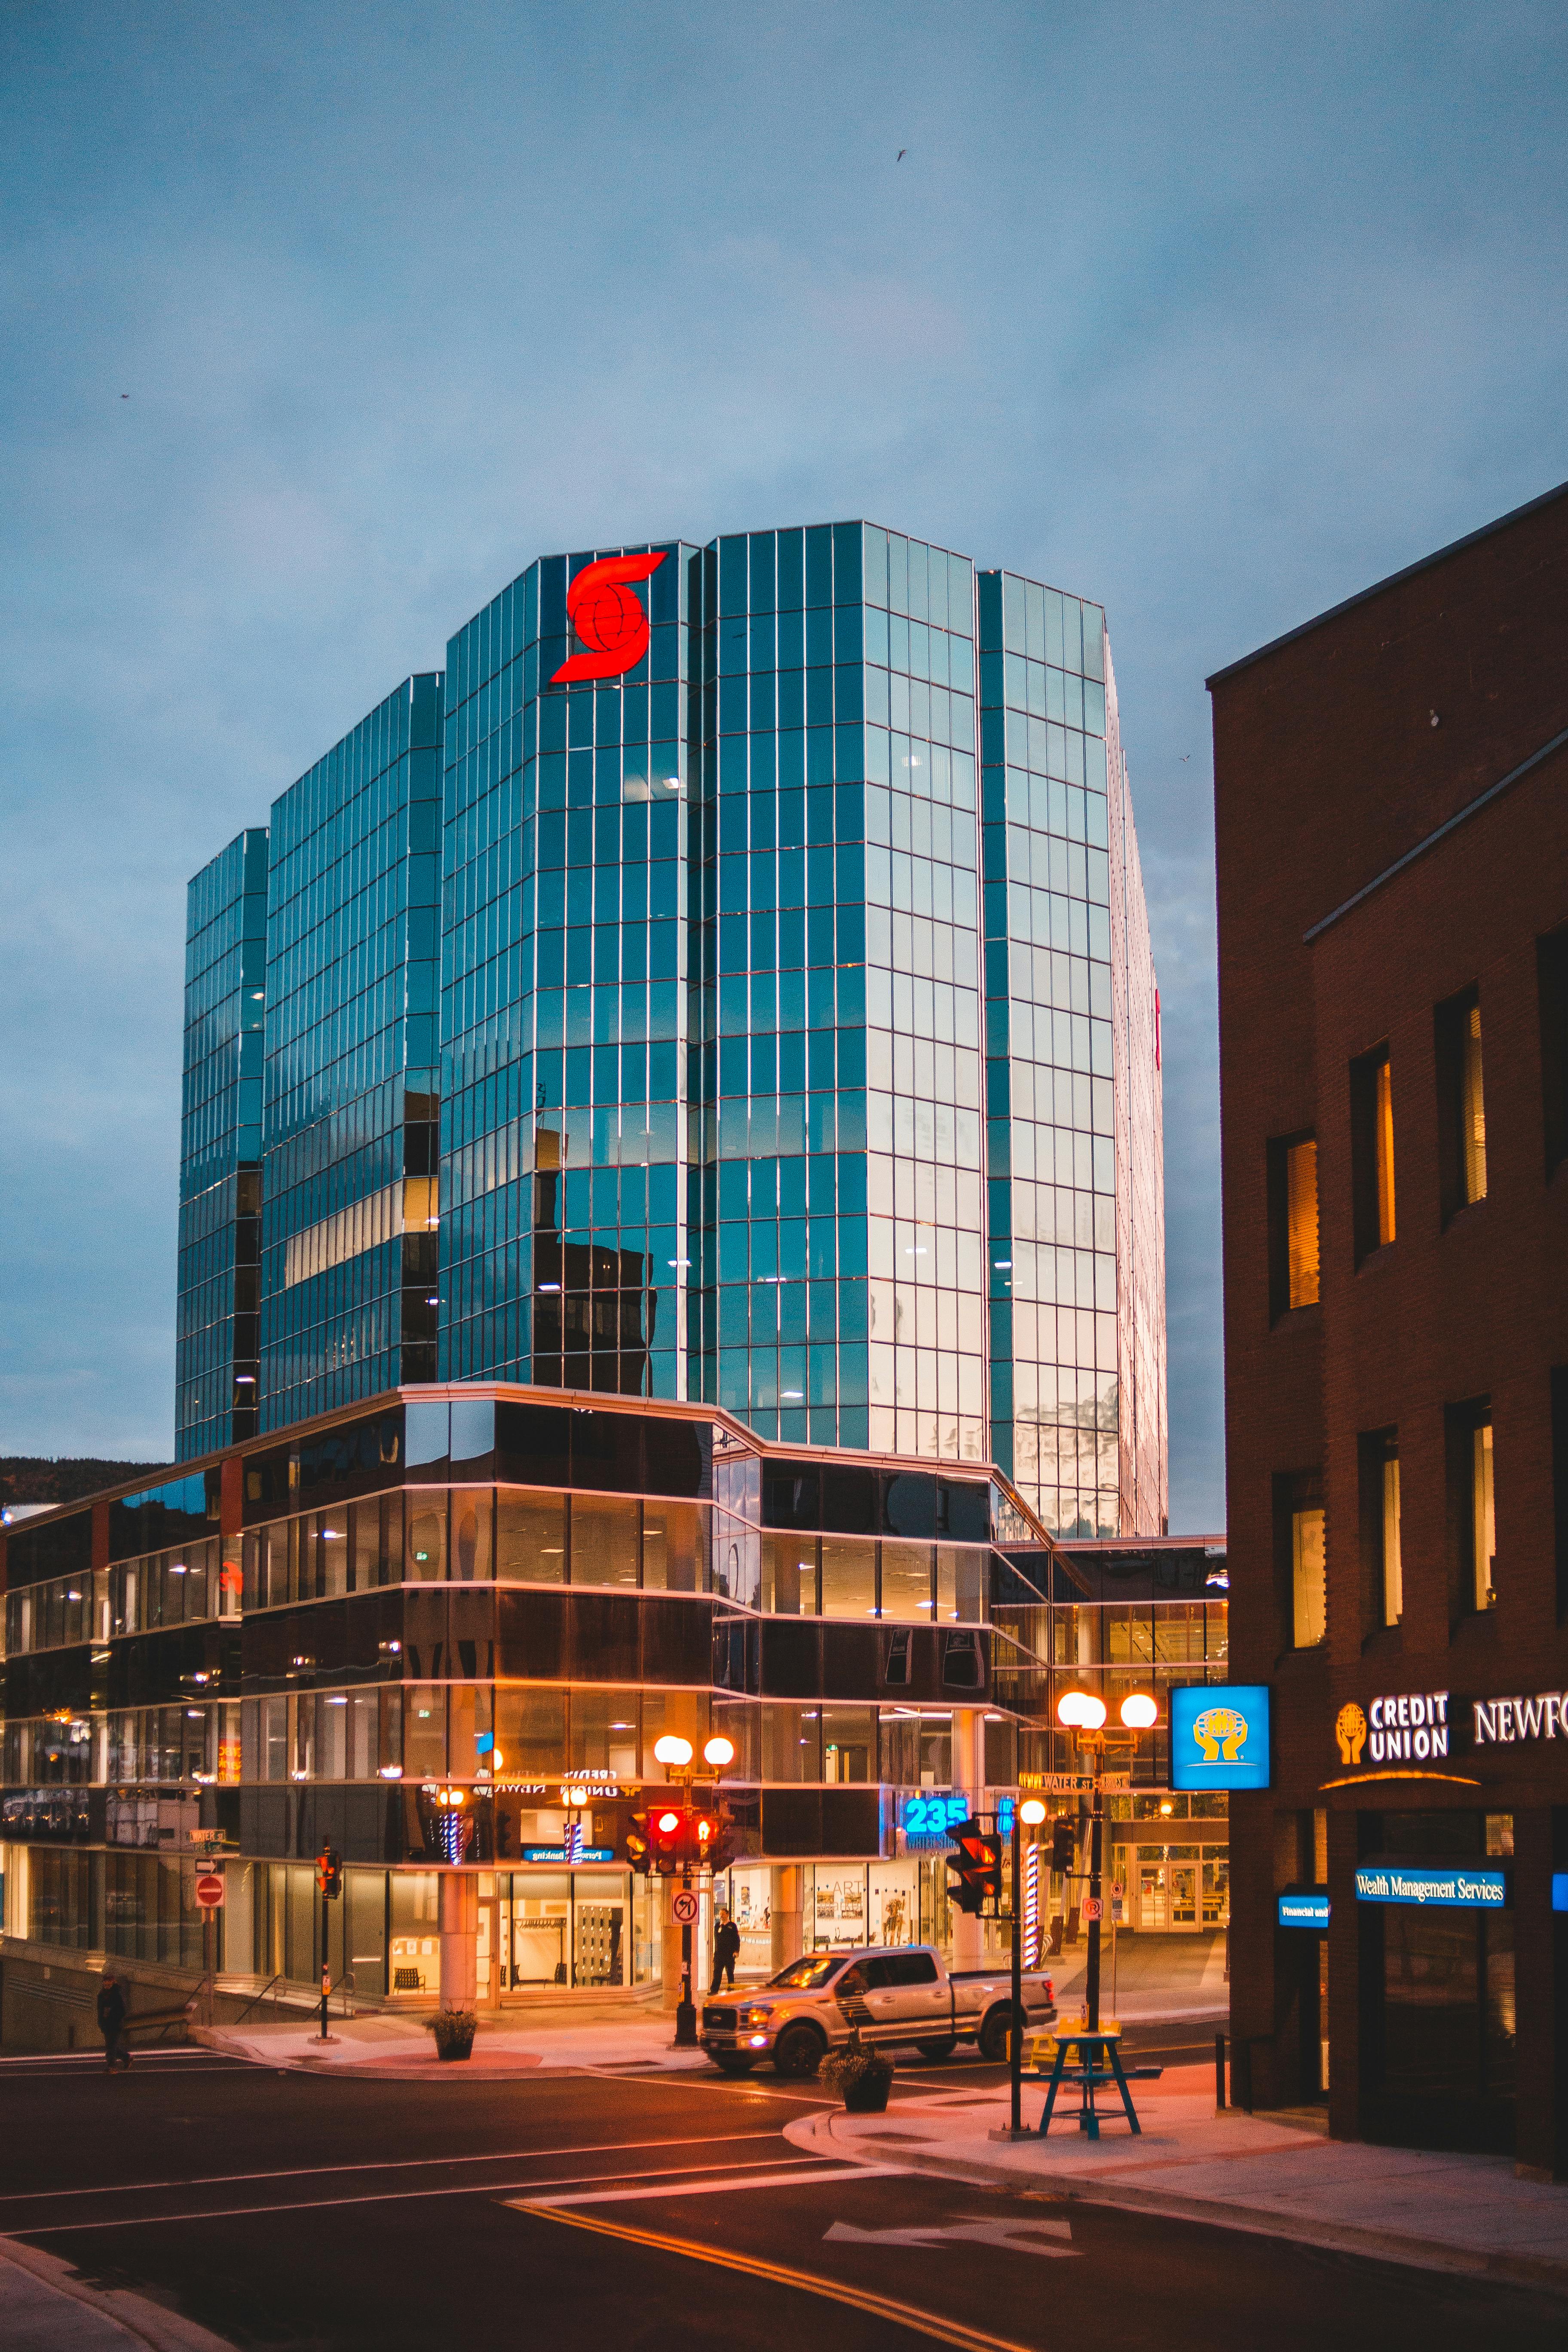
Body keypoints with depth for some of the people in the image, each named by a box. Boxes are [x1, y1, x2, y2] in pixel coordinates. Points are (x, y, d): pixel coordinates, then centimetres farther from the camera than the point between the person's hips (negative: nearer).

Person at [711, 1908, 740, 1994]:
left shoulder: (732, 1926, 2)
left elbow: (737, 1939, 0)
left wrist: (737, 1951, -10)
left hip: (730, 1954, -3)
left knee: (730, 1972, 5)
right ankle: (714, 1990, -5)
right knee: (717, 1972, -3)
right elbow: (715, 1939, 15)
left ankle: (732, 1989, 13)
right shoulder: (718, 1926, 12)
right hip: (719, 1954, 3)